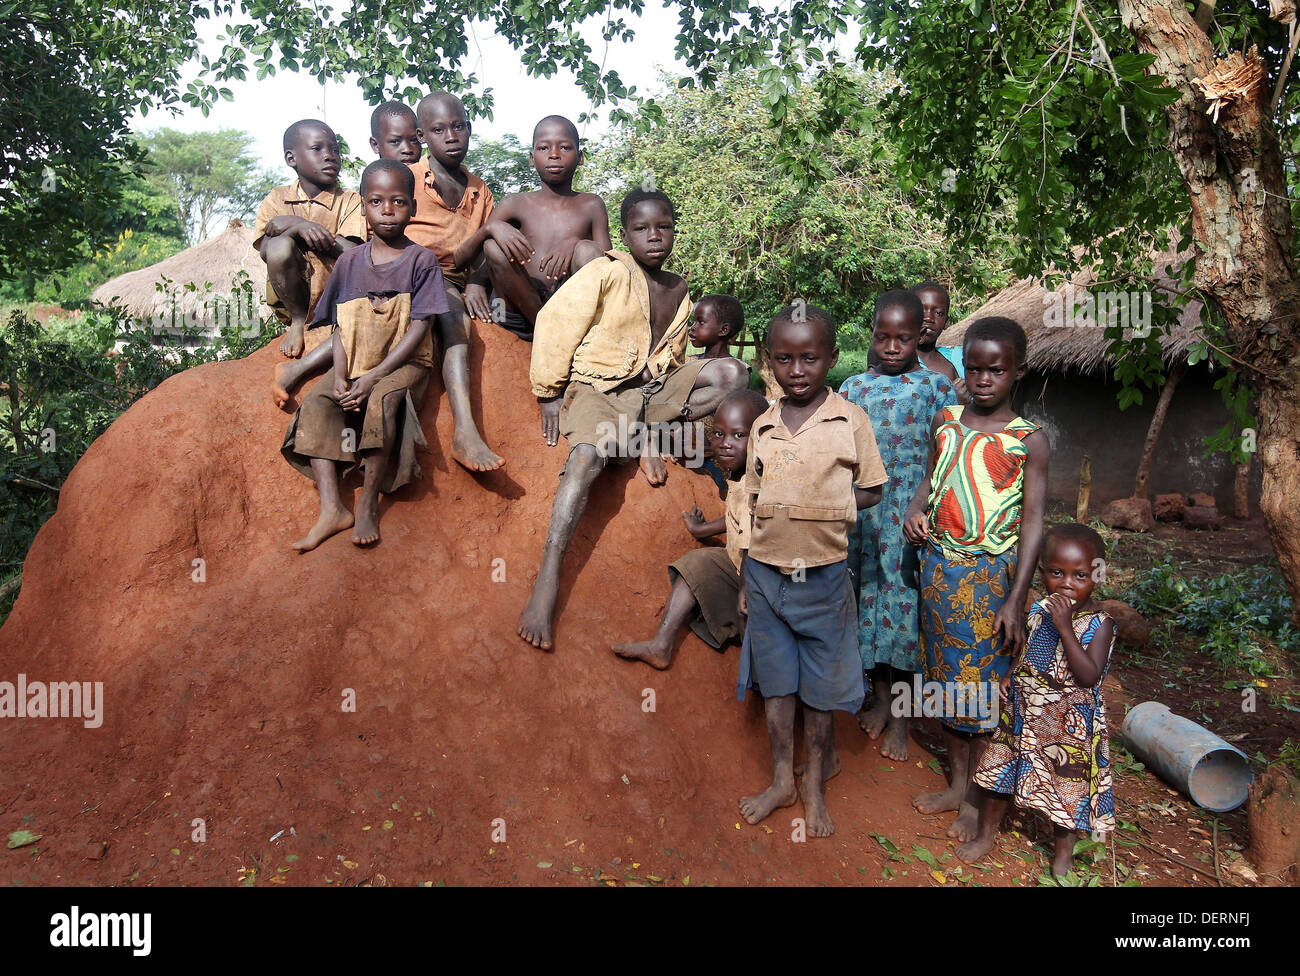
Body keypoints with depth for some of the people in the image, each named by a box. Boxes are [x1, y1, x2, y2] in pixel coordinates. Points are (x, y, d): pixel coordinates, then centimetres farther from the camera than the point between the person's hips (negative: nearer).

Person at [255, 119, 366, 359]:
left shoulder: (350, 200, 2)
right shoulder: (278, 199, 6)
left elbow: (352, 256, -15)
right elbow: (265, 252, -8)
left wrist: (292, 223, -15)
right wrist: (298, 228, -26)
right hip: (290, 297, -1)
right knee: (280, 245, -29)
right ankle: (297, 322, -7)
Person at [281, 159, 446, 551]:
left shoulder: (421, 261, -3)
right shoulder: (350, 262, 9)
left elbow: (418, 328, -10)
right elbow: (341, 327, 8)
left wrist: (373, 377, -18)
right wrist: (341, 377, -11)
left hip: (404, 363, -4)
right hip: (355, 364, 4)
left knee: (382, 399, -34)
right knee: (316, 404, -21)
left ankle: (369, 504, -23)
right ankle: (331, 508, -25)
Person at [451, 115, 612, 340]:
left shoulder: (591, 205, 11)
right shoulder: (516, 204, 10)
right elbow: (460, 260, 4)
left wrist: (575, 243, -17)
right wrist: (491, 227, -17)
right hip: (520, 315, 1)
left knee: (588, 251, -24)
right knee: (493, 247, -21)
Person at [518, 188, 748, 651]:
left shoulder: (678, 291, 14)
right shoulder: (608, 272, -5)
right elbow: (555, 322, -9)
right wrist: (550, 392, -8)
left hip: (653, 388, 6)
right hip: (597, 388, -6)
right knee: (587, 456, -35)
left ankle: (651, 435, -9)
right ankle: (547, 579, -39)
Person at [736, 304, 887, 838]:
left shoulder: (850, 419, -6)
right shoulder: (762, 427, 3)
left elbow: (870, 492, 0)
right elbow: (754, 504, 8)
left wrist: (823, 510, -14)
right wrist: (745, 576, 9)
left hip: (823, 573, -3)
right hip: (765, 570, 3)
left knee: (820, 681, 10)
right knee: (774, 678, 12)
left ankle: (814, 780, 29)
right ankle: (782, 779, 28)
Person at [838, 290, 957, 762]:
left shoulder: (936, 386, -2)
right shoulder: (853, 388, 5)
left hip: (913, 517, -2)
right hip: (862, 514, 3)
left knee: (906, 604, 2)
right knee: (869, 598, 11)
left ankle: (901, 716, 17)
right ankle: (880, 698, 29)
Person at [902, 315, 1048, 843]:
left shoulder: (1029, 439, -8)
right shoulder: (945, 422, 4)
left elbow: (1032, 521, -10)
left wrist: (1015, 600, -15)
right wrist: (915, 508, -4)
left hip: (992, 572, -4)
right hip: (940, 567, 4)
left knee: (984, 683, 5)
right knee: (948, 677, 14)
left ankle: (976, 799, 23)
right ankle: (956, 784, 32)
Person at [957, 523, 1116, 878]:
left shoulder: (1099, 624, -17)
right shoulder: (1039, 610, -1)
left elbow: (1089, 677, -29)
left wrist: (1064, 628, -33)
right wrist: (1009, 681, 2)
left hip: (1067, 724, -5)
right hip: (1021, 714, 5)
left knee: (1067, 784, 10)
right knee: (999, 769, 15)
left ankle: (1063, 852, 34)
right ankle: (986, 835, 36)